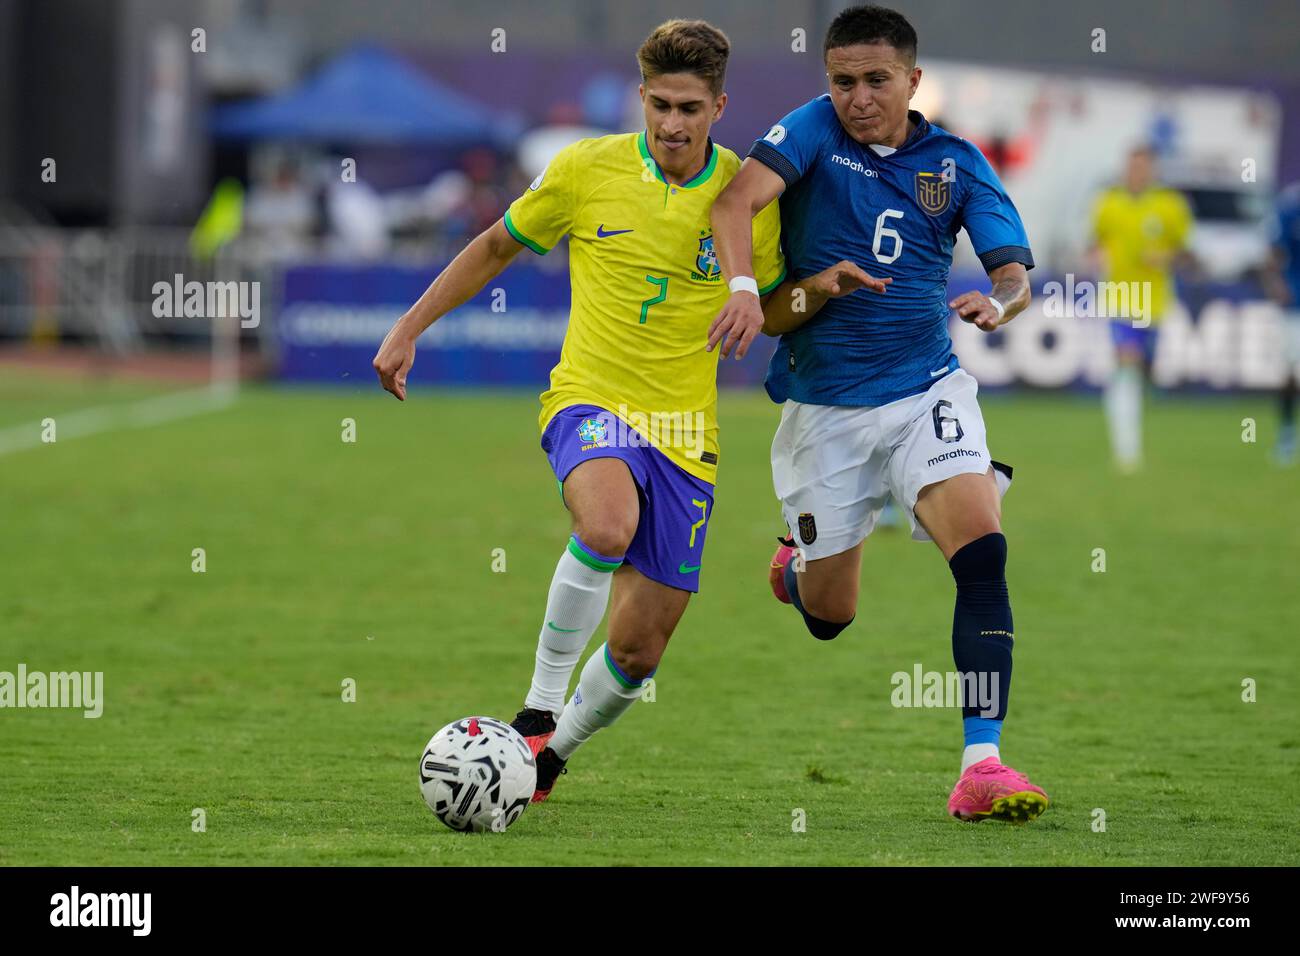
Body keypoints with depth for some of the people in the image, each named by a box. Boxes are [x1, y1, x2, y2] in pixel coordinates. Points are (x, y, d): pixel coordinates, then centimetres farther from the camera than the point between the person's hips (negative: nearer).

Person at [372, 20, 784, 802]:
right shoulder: (587, 169, -3)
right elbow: (497, 248, 13)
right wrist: (408, 331, 11)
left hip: (685, 430, 2)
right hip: (592, 400, -2)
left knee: (639, 650, 1)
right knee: (608, 525, -38)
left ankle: (556, 748, 33)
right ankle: (540, 705, -20)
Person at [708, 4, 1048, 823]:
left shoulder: (956, 162, 2)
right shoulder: (815, 131, -4)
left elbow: (1014, 270, -5)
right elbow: (735, 203, -20)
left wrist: (1001, 301, -30)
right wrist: (745, 288, -38)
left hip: (926, 391, 1)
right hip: (824, 407, -1)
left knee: (982, 548, -24)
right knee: (827, 617, 8)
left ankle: (982, 765, -23)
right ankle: (800, 561, 48)